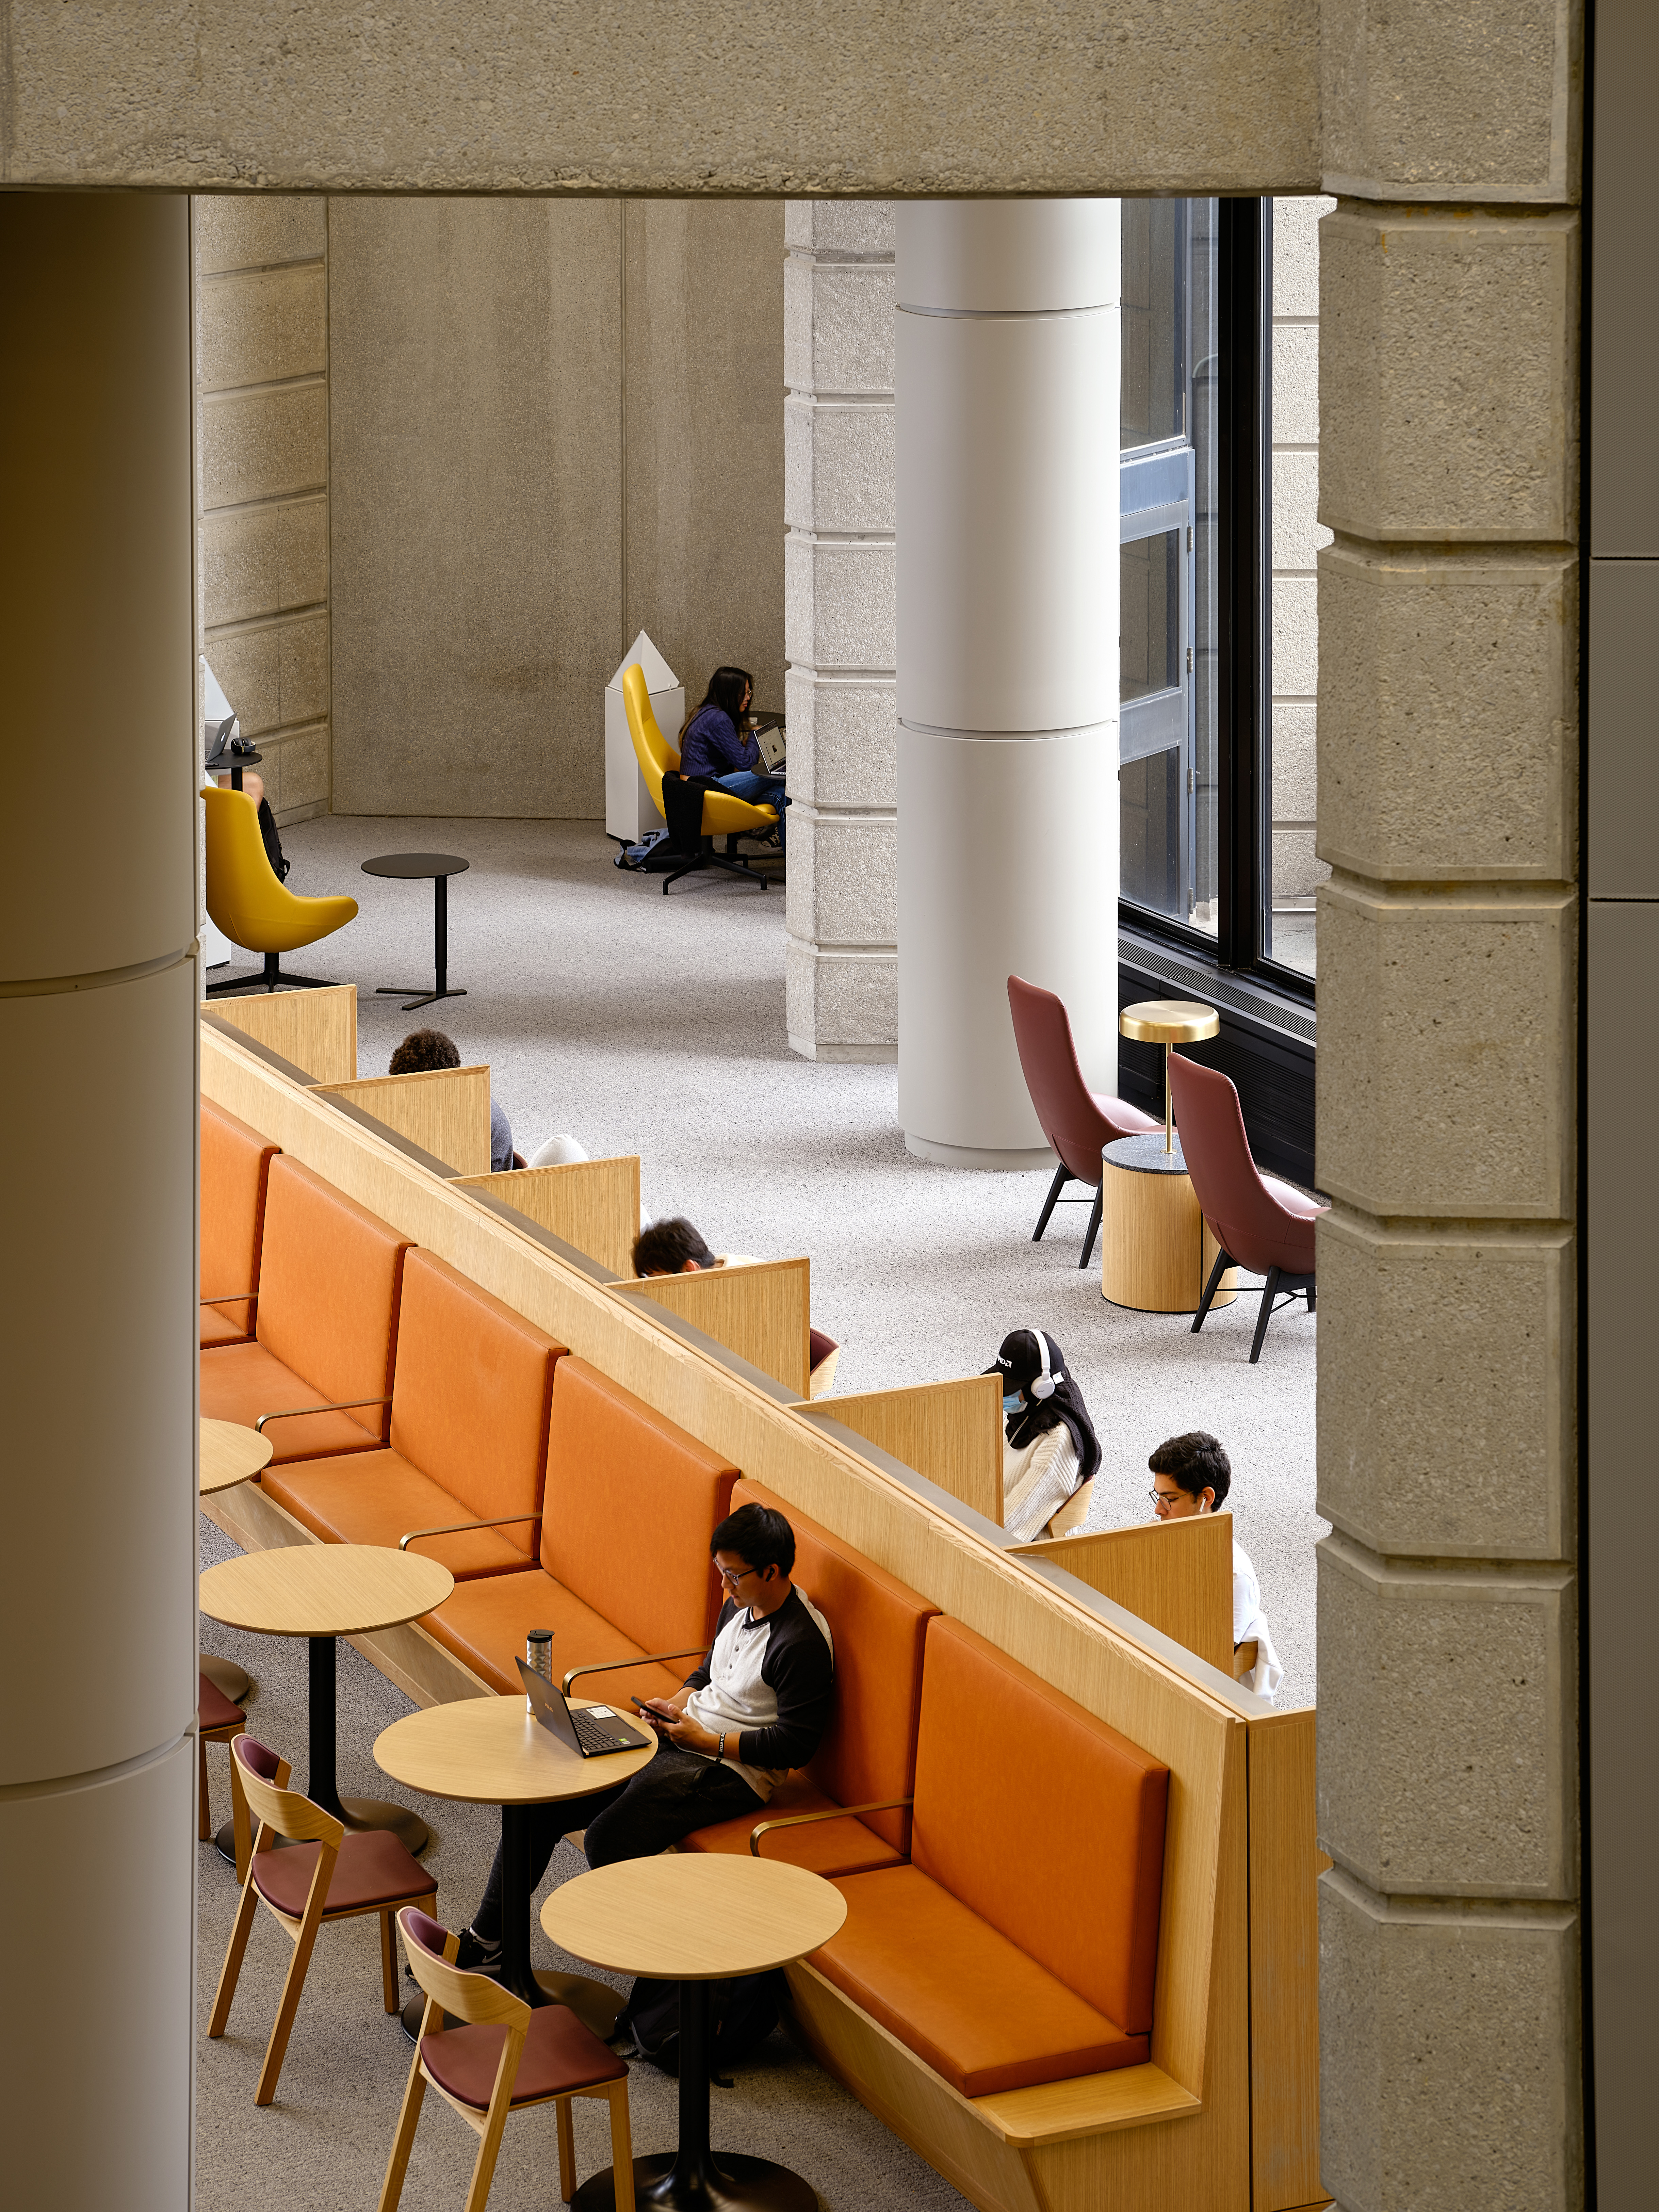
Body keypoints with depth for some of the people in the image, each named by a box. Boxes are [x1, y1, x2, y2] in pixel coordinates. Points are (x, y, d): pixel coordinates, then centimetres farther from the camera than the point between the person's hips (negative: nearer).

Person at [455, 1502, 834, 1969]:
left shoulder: (803, 1644, -19)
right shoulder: (739, 1605, 9)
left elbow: (796, 1745, -20)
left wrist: (706, 1740, -18)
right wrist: (675, 1706, 4)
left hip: (729, 1768, -9)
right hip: (682, 1737, 9)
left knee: (608, 1841, -26)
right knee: (540, 1805, -2)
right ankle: (488, 1939, 6)